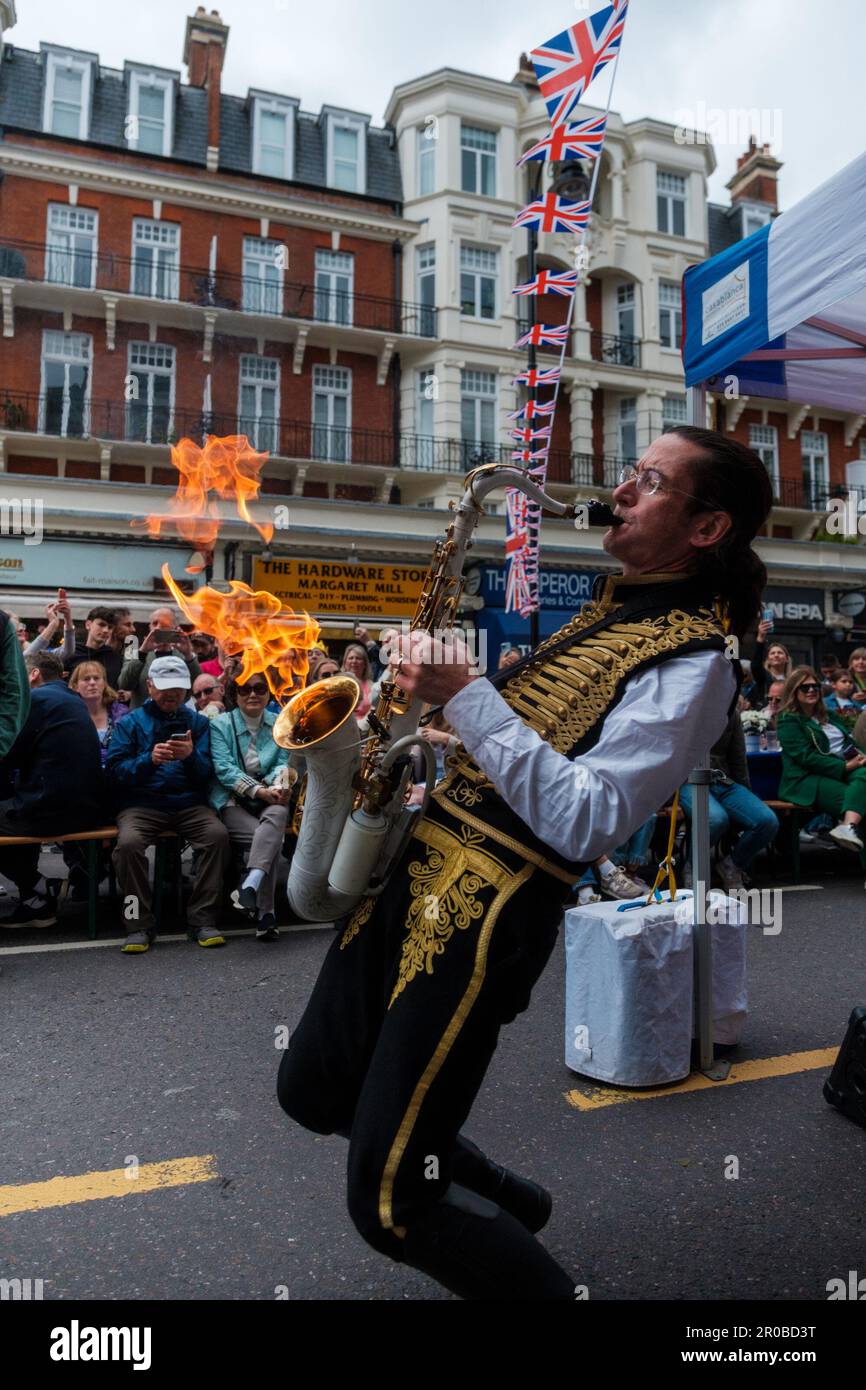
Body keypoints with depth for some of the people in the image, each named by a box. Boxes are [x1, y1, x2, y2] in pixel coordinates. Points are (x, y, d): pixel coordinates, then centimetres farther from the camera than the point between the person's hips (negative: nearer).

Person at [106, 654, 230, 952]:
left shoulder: (198, 722, 13)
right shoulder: (130, 723, 9)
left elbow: (207, 773, 5)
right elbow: (115, 771, -2)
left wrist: (191, 756, -17)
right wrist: (150, 760, -19)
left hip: (189, 804, 1)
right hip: (142, 804, -1)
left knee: (218, 834, -28)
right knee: (128, 843, -32)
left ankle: (203, 919, -17)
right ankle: (139, 925, -15)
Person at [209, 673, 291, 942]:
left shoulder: (279, 724, 15)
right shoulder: (221, 725, 4)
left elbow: (283, 762, 7)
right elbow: (224, 768, -8)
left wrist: (279, 785, -17)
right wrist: (259, 791, -21)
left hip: (269, 800, 2)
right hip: (231, 801, -2)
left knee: (278, 814, -36)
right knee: (273, 838, -30)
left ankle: (250, 884, -50)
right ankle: (265, 912, -30)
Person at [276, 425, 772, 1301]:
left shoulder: (692, 660, -11)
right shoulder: (598, 605, 16)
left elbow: (585, 821, -20)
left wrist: (466, 694, -21)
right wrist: (435, 681, 8)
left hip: (493, 908, -9)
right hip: (416, 863, 9)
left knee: (389, 1205, -3)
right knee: (312, 1090, 21)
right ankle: (507, 1203, 40)